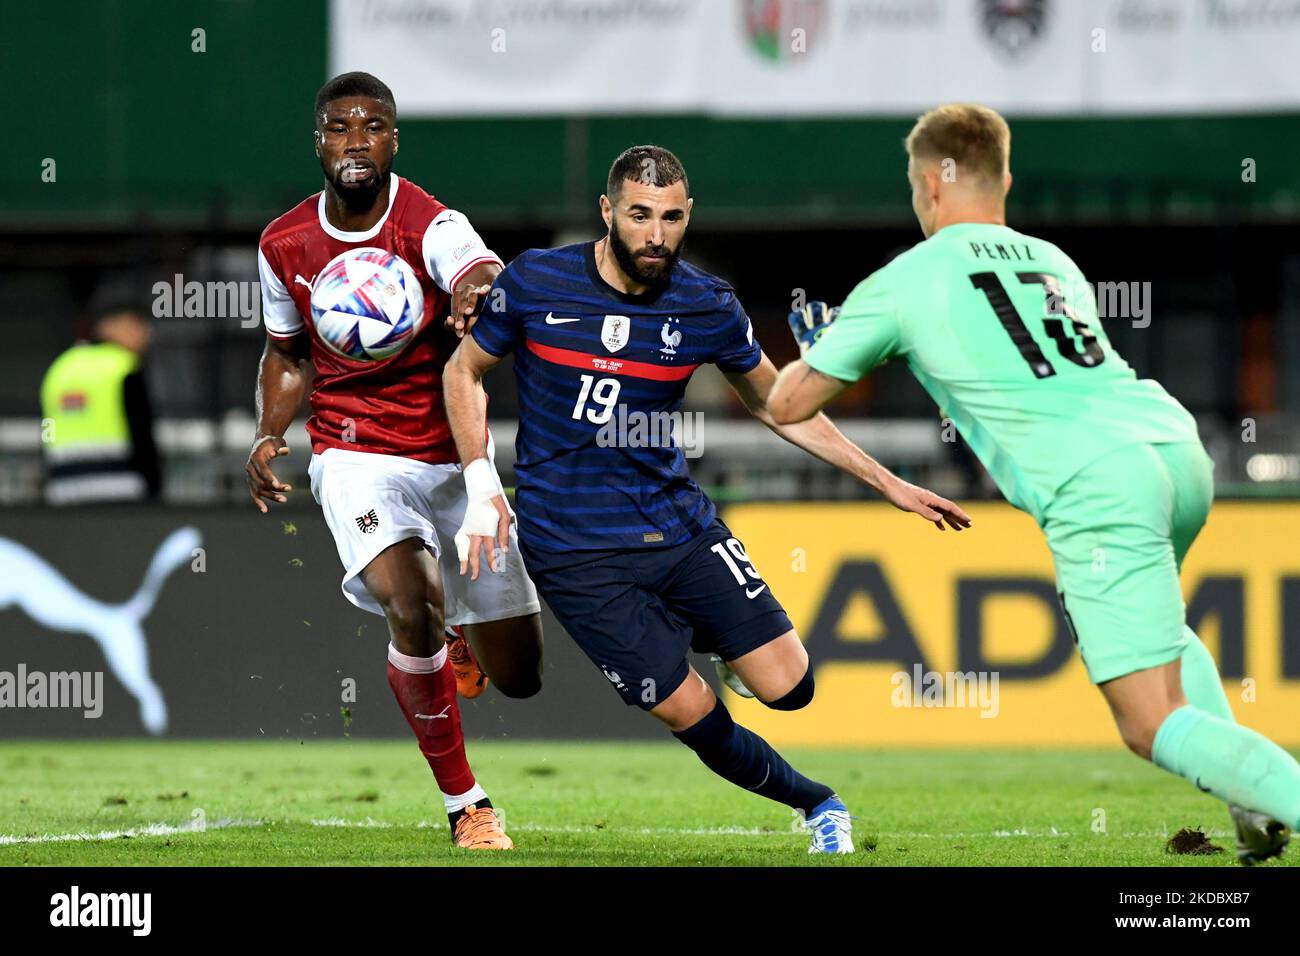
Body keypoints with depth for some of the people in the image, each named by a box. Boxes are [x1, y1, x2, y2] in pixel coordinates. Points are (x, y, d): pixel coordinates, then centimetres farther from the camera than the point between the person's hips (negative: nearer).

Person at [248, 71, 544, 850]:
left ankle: (458, 634, 45)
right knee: (414, 605, -30)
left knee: (519, 675, 4)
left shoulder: (433, 226, -12)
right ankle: (465, 804, -11)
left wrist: (482, 296, -59)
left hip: (453, 455, 0)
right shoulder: (285, 246, 1)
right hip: (355, 456, 0)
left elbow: (486, 277, -35)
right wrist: (269, 435, 2)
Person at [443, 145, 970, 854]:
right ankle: (815, 803, 17)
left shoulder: (709, 309, -4)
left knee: (787, 686, -8)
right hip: (573, 549, -2)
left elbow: (777, 405, 10)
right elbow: (464, 371, 6)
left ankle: (698, 633, 26)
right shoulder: (536, 282, -9)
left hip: (678, 524, 2)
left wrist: (888, 484, 8)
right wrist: (481, 486, -6)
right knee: (693, 716, -9)